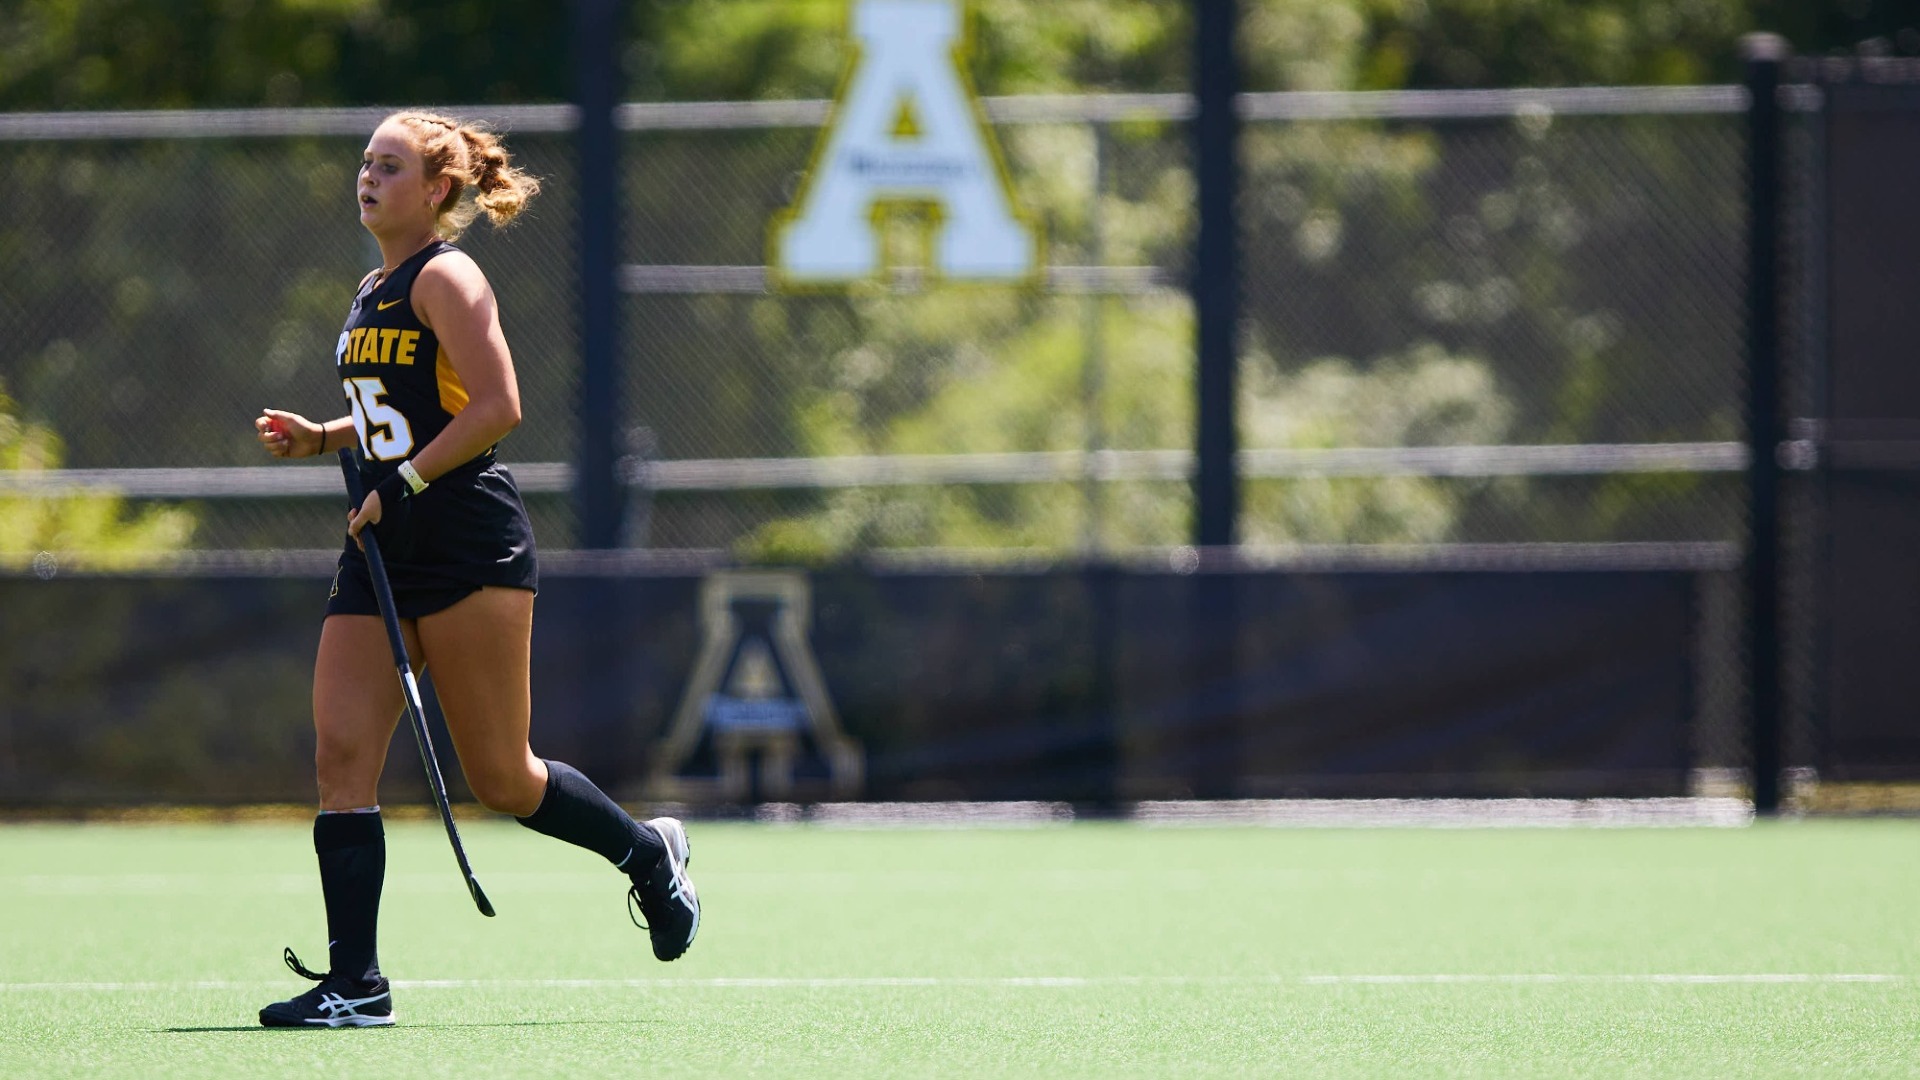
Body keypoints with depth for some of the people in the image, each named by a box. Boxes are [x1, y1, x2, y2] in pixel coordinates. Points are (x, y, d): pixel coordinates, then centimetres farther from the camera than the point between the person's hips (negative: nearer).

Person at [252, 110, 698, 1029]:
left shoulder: (445, 278, -10)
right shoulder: (373, 291, 17)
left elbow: (497, 408, -18)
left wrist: (405, 483, -20)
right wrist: (316, 439, 12)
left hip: (465, 543, -9)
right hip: (382, 552, 9)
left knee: (498, 779, -1)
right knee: (341, 754, -6)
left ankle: (648, 854, 24)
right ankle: (354, 983, -9)